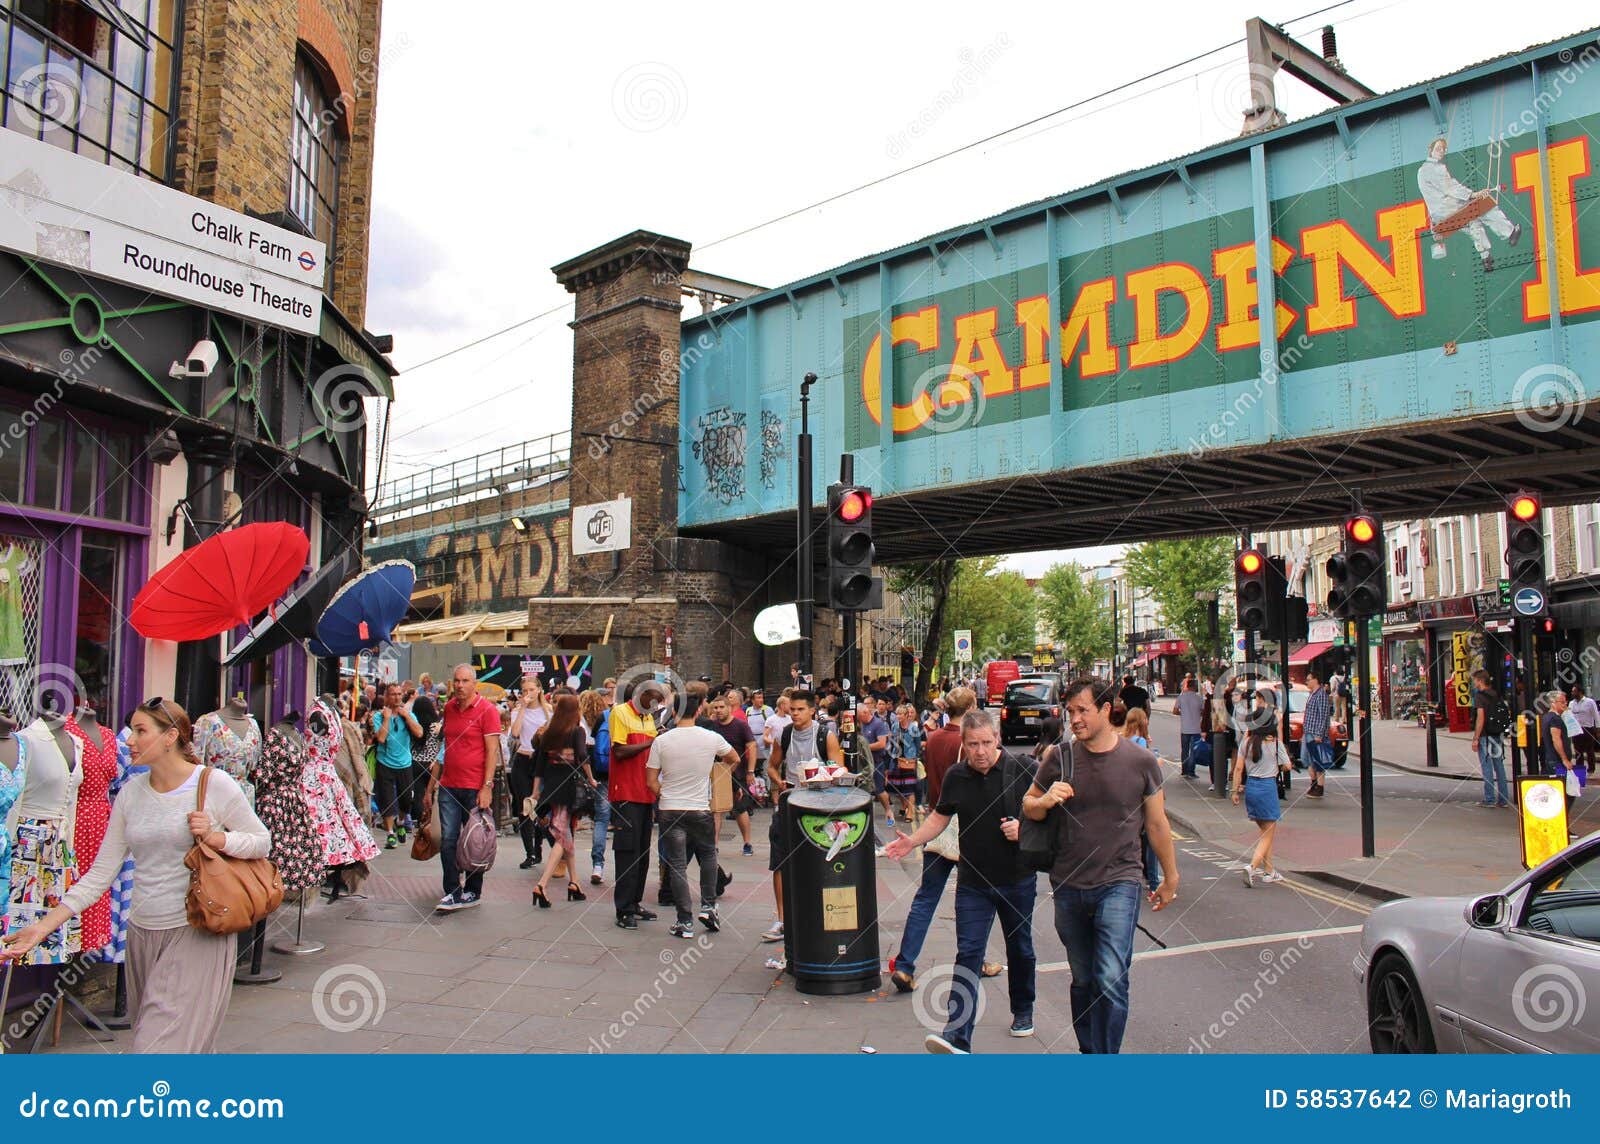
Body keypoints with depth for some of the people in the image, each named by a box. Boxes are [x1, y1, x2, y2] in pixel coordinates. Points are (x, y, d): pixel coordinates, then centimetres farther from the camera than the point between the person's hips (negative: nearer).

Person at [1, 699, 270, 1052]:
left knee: (164, 1047, -8)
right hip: (142, 933, 6)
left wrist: (216, 837, -18)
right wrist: (44, 925, -2)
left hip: (197, 934, -6)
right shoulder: (131, 792, 6)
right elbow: (101, 873, 6)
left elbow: (262, 842, -1)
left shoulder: (214, 784, -8)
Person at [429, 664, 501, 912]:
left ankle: (473, 892, 17)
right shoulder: (449, 708, 11)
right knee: (448, 840, 1)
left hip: (475, 788, -5)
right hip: (448, 787, 5)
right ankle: (452, 892, 8)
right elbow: (444, 748, 18)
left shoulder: (487, 710, -7)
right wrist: (431, 785, 16)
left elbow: (492, 751, -10)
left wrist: (487, 787, -17)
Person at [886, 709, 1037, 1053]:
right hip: (973, 882, 1)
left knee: (1020, 948, 17)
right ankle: (957, 1036, -11)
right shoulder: (955, 776, -1)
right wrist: (912, 841, -2)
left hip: (1018, 879, -1)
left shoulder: (1020, 771, -10)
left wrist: (1024, 827, -22)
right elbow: (940, 817, 11)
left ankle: (1023, 1012, 41)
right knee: (968, 953, -6)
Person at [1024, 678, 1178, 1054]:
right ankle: (1088, 1051, 33)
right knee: (1083, 980, 15)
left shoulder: (1141, 761, -4)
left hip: (1119, 884, -3)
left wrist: (1170, 878, 17)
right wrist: (1045, 801, -13)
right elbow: (1028, 805, 11)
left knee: (1111, 980, -15)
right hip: (1068, 885, 3)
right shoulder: (1059, 757, -1)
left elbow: (1157, 824, 8)